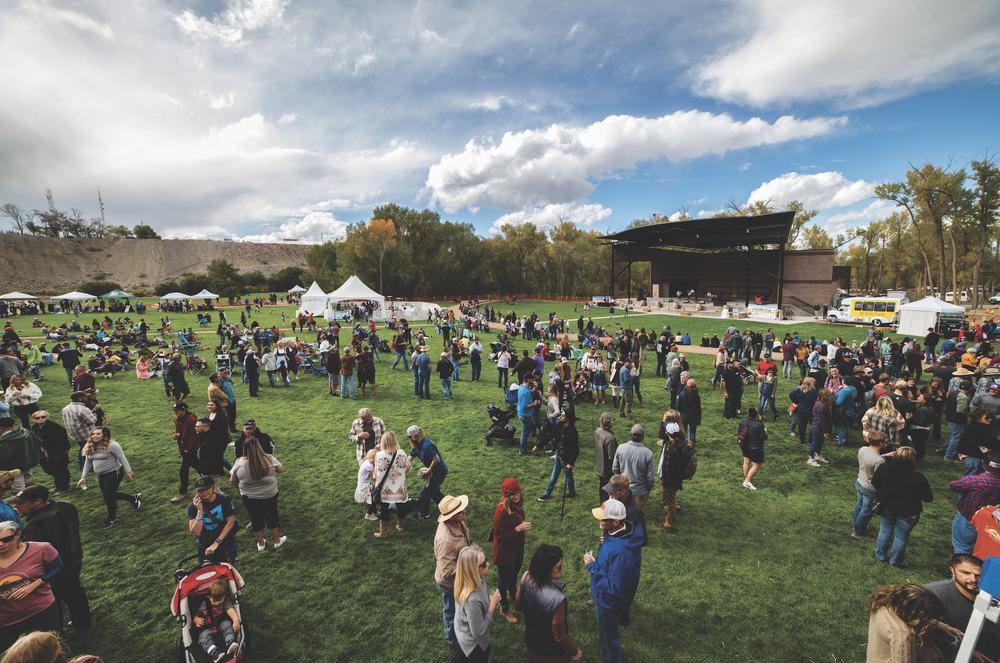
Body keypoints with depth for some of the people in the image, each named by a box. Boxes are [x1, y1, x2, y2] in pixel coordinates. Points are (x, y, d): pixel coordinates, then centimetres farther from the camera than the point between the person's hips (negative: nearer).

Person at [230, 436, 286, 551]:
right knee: (272, 517, 17)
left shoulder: (239, 462, -14)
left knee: (256, 520, 18)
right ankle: (277, 541, 32)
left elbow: (232, 480, -2)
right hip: (270, 496, -1)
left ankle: (260, 544, 34)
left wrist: (241, 488, 16)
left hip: (249, 498, 1)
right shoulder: (269, 459, -16)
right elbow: (281, 469, -4)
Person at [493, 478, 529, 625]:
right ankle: (504, 608, 43)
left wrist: (524, 525, -2)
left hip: (518, 546, 8)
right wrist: (518, 529, -34)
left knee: (514, 573, 31)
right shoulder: (501, 511, -36)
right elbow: (500, 537, -29)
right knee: (504, 579, 17)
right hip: (505, 551, -8)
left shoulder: (516, 504, -11)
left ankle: (511, 595, 60)